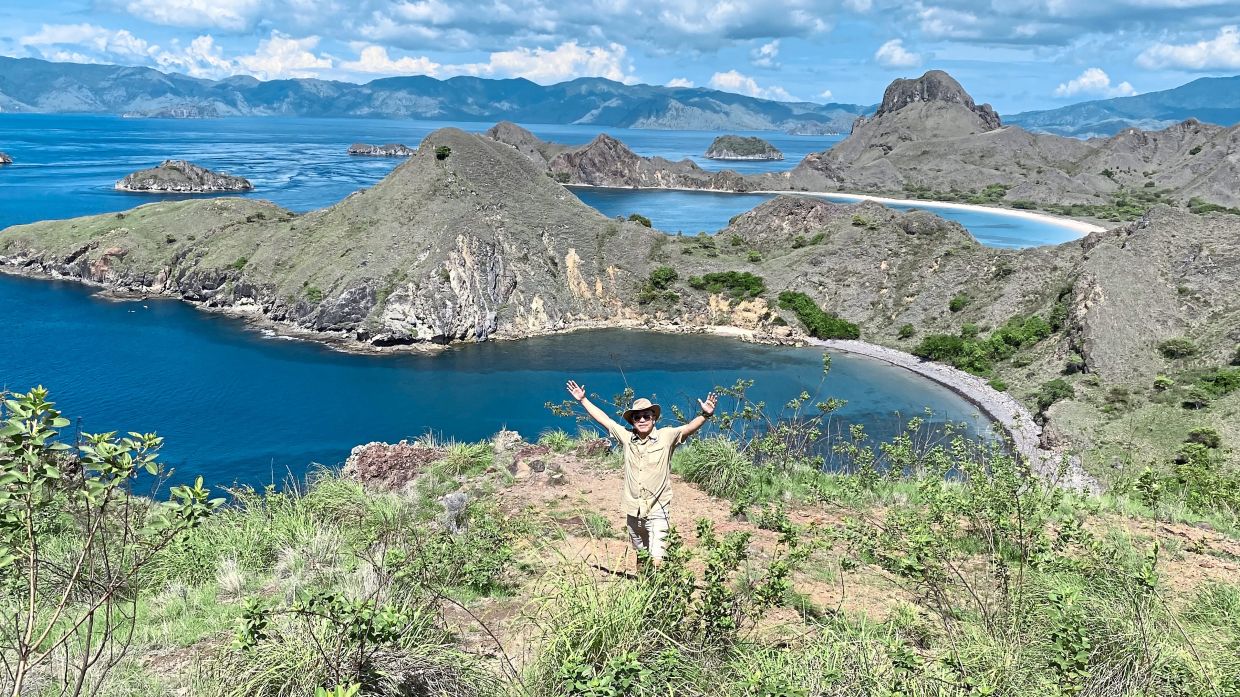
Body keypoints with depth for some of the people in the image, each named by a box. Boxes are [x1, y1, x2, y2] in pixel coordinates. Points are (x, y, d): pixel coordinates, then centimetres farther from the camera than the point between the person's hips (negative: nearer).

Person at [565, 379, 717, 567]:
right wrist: (583, 400, 12)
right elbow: (603, 419, 9)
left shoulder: (666, 436, -8)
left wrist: (705, 414, -40)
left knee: (657, 560, -10)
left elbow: (689, 427, -22)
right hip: (633, 510, 5)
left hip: (657, 511, -4)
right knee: (640, 554, 22)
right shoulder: (627, 437, 2)